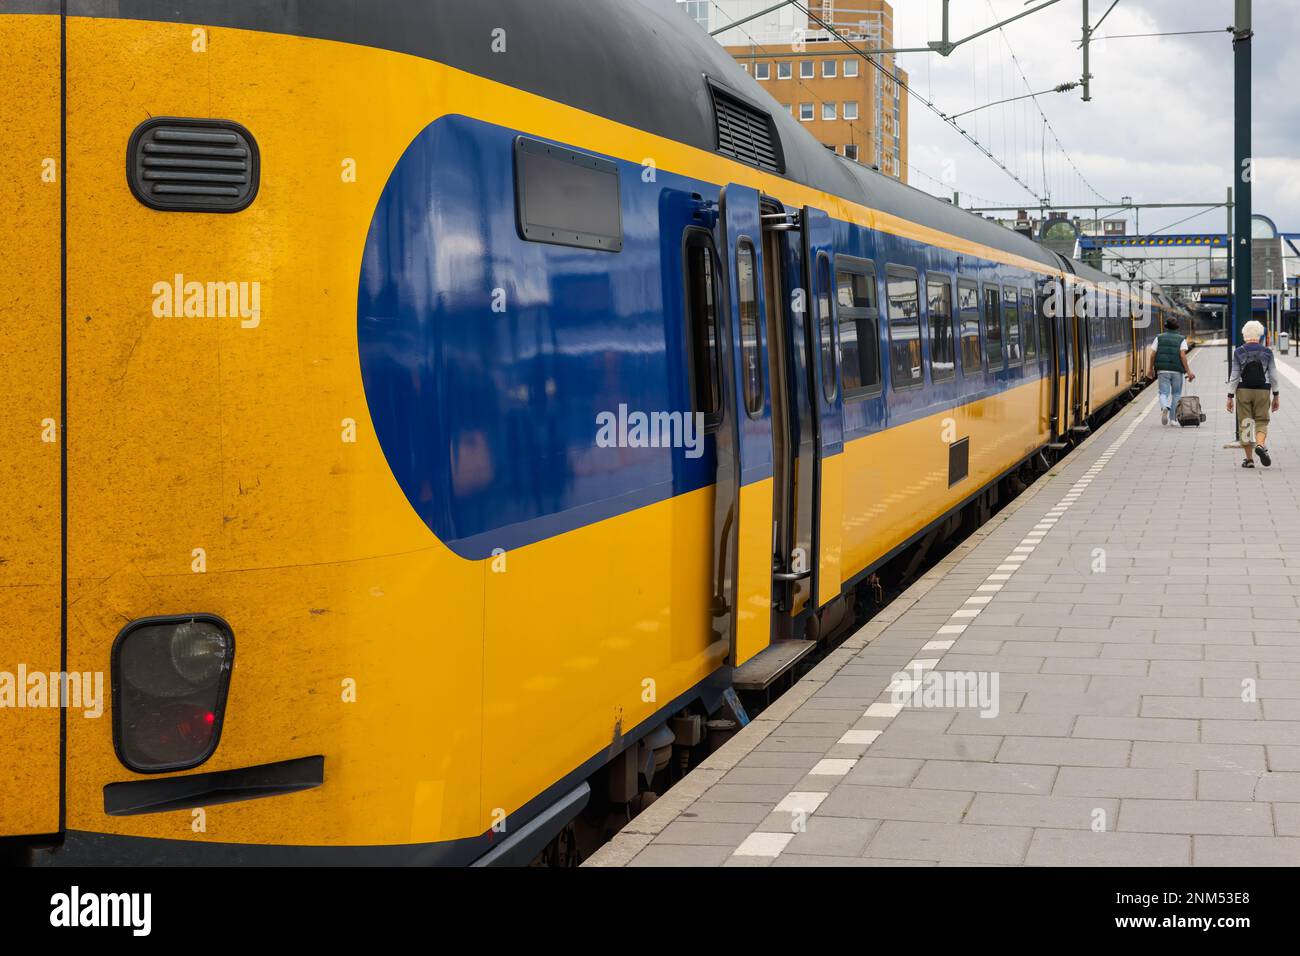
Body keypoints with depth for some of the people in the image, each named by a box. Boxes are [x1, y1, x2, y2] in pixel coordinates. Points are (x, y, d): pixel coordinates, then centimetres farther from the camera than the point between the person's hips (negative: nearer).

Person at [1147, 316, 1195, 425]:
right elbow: (1182, 355, -11)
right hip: (1177, 371, 0)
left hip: (1163, 370, 1)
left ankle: (1165, 407, -30)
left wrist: (1150, 369, 13)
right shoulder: (1181, 339, 1)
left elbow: (1153, 355, 1)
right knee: (1176, 394, 12)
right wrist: (1188, 371, -9)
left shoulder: (1159, 338, 5)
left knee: (1164, 393, 2)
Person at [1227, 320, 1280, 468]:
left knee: (1245, 424, 7)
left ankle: (1249, 459, 7)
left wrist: (1230, 397, -2)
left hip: (1243, 391, 0)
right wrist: (1276, 396, 8)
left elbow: (1234, 376, -6)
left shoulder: (1238, 352, -4)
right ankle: (1260, 444, -22)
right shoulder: (1267, 352, -2)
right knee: (1262, 421, 9)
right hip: (1262, 391, 0)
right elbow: (1273, 376, 0)